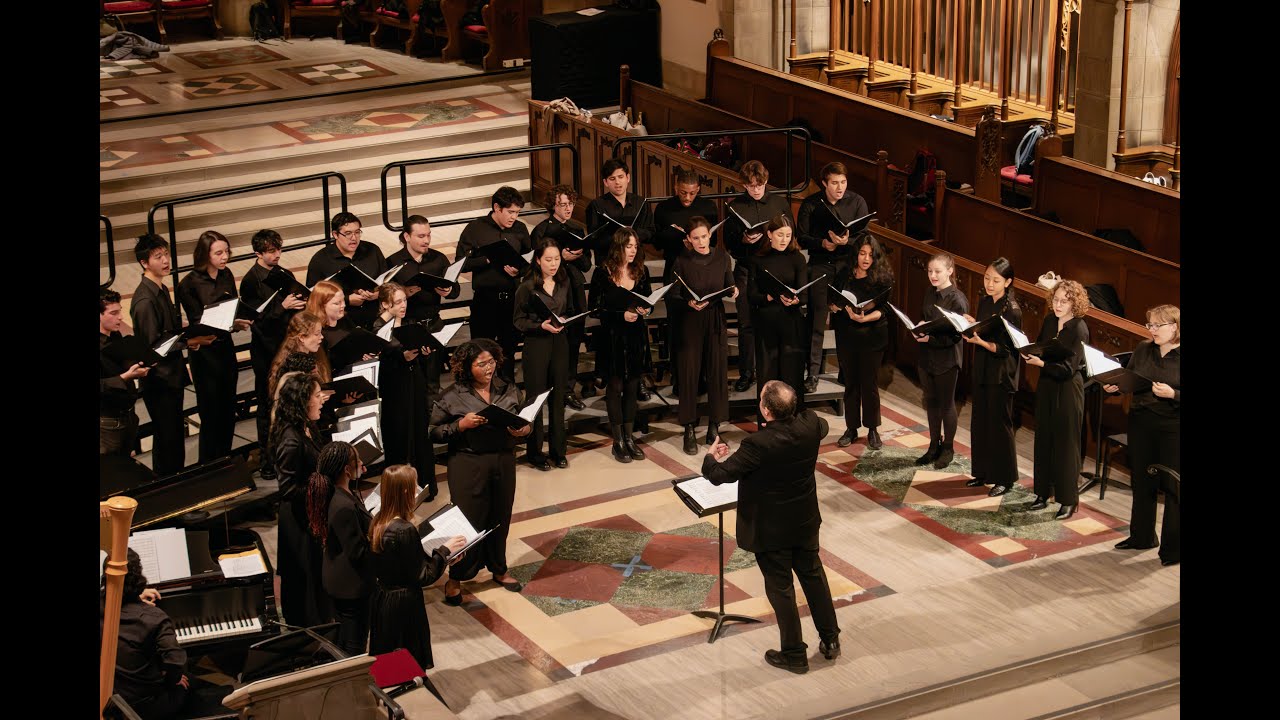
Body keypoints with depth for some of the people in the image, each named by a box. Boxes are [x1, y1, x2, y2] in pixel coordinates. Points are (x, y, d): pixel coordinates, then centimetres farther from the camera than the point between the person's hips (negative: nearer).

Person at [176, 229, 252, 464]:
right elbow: (198, 323, -15)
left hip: (226, 348, 6)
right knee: (211, 415, 0)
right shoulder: (189, 284, -13)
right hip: (205, 353, -6)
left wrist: (240, 320, -13)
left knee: (228, 411, 12)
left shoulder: (226, 275, 3)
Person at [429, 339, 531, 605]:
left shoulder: (508, 389, 4)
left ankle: (499, 570, 34)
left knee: (501, 518, 13)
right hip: (468, 464, -4)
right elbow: (434, 431, -5)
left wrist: (524, 429, -9)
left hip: (503, 461, 4)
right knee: (470, 521, -1)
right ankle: (455, 579, 15)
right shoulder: (453, 396, -7)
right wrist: (461, 425, -19)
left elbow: (523, 421, 13)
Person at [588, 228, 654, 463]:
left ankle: (629, 437, 18)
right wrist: (621, 315, -19)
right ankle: (618, 441, 9)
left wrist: (646, 310, -8)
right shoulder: (602, 273, -8)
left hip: (636, 337, 4)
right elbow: (594, 307, -10)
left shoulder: (641, 271, 5)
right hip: (612, 337, -4)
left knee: (632, 386, 8)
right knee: (615, 386, 2)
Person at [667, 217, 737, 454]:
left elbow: (729, 285, 10)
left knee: (717, 372, 4)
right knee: (689, 374, -1)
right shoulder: (682, 261, -6)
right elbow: (672, 296, -6)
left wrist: (734, 291, -13)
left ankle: (714, 427, 15)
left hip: (716, 321, 2)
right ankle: (689, 430, 7)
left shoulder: (721, 256, 2)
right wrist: (689, 303, -24)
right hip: (690, 321, -2)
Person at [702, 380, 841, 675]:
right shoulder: (810, 424, -14)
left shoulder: (759, 445, -32)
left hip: (771, 528, -6)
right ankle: (830, 640, 34)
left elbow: (718, 475, -25)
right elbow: (823, 427, 13)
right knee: (813, 575, 23)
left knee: (780, 588, 10)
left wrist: (711, 457, -2)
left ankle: (794, 654, 23)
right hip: (806, 520, 6)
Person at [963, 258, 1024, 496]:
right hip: (982, 369, 8)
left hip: (1001, 374, -8)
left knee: (999, 425, 0)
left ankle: (1004, 479, 11)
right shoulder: (984, 302, 6)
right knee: (980, 422, 14)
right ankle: (983, 472, 26)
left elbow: (1006, 348, -19)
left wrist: (981, 341, -31)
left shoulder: (1011, 310, -17)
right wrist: (971, 325, -3)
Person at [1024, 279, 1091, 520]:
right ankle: (1044, 493, 25)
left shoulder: (1079, 330, -18)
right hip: (1046, 385, 7)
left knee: (1065, 443, 0)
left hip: (1068, 389, -7)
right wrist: (1030, 353, -8)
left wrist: (1041, 363, -33)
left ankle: (1068, 500, 10)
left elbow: (1068, 368, -22)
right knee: (1043, 439, 13)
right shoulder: (1050, 320, 2)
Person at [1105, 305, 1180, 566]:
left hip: (1173, 427, -6)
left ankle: (1173, 547, 11)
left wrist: (1172, 394, -28)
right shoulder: (1143, 349, 5)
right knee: (1141, 482, 17)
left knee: (1172, 486, 1)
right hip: (1141, 423, 6)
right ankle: (1142, 537, 34)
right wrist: (1114, 387, -7)